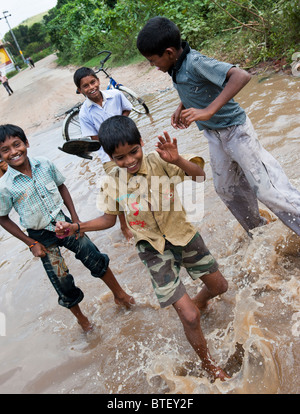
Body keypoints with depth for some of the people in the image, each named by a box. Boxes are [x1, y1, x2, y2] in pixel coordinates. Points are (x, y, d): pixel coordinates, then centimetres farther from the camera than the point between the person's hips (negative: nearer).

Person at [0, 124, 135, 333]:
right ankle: (81, 317, 35)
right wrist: (31, 243, -7)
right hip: (42, 237, -2)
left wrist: (75, 219, 0)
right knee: (64, 284, 6)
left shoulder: (44, 163, -11)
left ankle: (120, 295, 33)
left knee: (97, 260, 8)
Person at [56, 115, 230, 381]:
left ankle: (199, 302, 56)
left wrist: (177, 160, -44)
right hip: (154, 249, -1)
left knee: (219, 286, 19)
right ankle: (207, 363, 26)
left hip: (183, 235, 2)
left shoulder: (159, 162, -17)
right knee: (188, 316, -4)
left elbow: (200, 175, -26)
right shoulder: (113, 183, -11)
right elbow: (109, 219, 2)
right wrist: (76, 227, -9)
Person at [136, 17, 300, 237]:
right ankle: (257, 231, 39)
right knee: (227, 188, 19)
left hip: (235, 129, -9)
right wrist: (182, 106, 3)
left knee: (267, 189, -5)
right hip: (214, 135, 9)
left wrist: (208, 110, -46)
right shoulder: (176, 65, -2)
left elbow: (241, 76, -40)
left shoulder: (196, 62, -27)